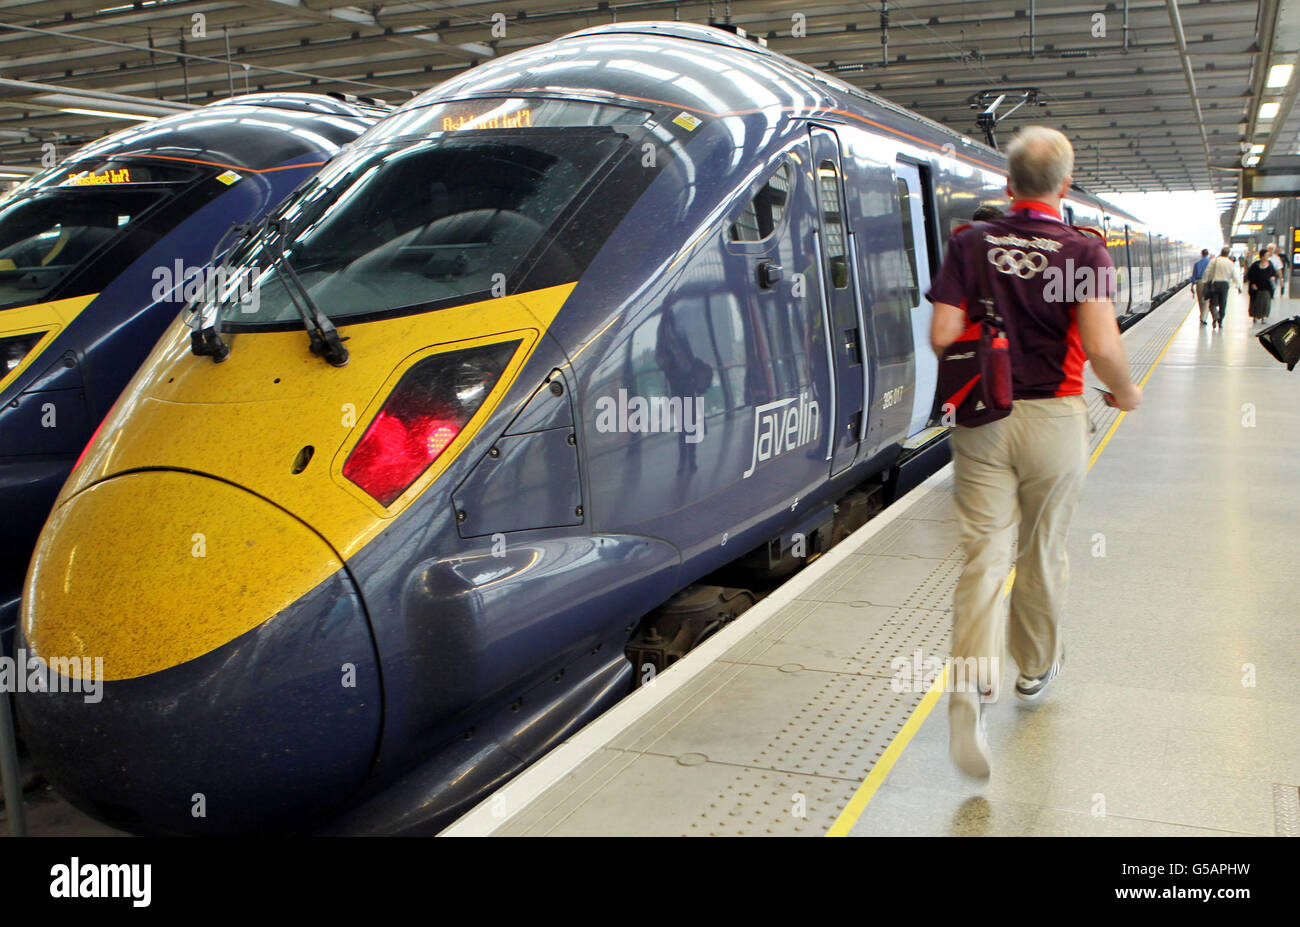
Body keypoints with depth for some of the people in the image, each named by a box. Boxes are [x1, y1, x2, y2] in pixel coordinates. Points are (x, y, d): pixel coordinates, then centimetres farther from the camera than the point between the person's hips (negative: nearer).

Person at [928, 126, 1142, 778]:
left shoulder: (970, 244, -1)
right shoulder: (1084, 250, -7)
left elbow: (942, 336, -6)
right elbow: (1101, 345, -17)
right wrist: (1126, 392, 3)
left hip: (982, 419, 1)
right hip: (1054, 418, -1)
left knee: (983, 550, 1)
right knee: (1043, 550, 16)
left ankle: (972, 682, -17)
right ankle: (1036, 665, 35)